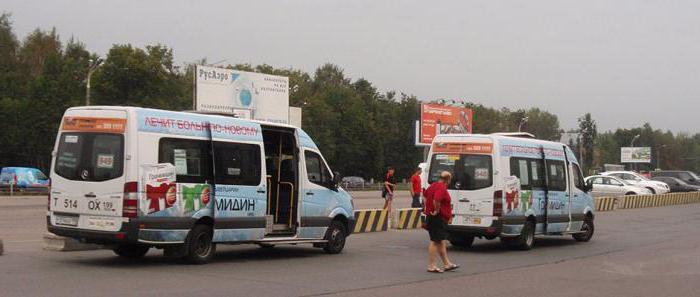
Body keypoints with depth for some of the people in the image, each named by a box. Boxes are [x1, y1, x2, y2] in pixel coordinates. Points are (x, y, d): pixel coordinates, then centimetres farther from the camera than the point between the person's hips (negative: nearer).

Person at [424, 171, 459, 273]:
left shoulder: (433, 185, 13)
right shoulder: (442, 188, -19)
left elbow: (425, 194, 30)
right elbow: (436, 200, -35)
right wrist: (437, 211, -21)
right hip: (438, 218, -10)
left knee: (442, 242, 15)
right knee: (435, 242, -6)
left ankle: (447, 264, 21)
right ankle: (432, 266, -2)